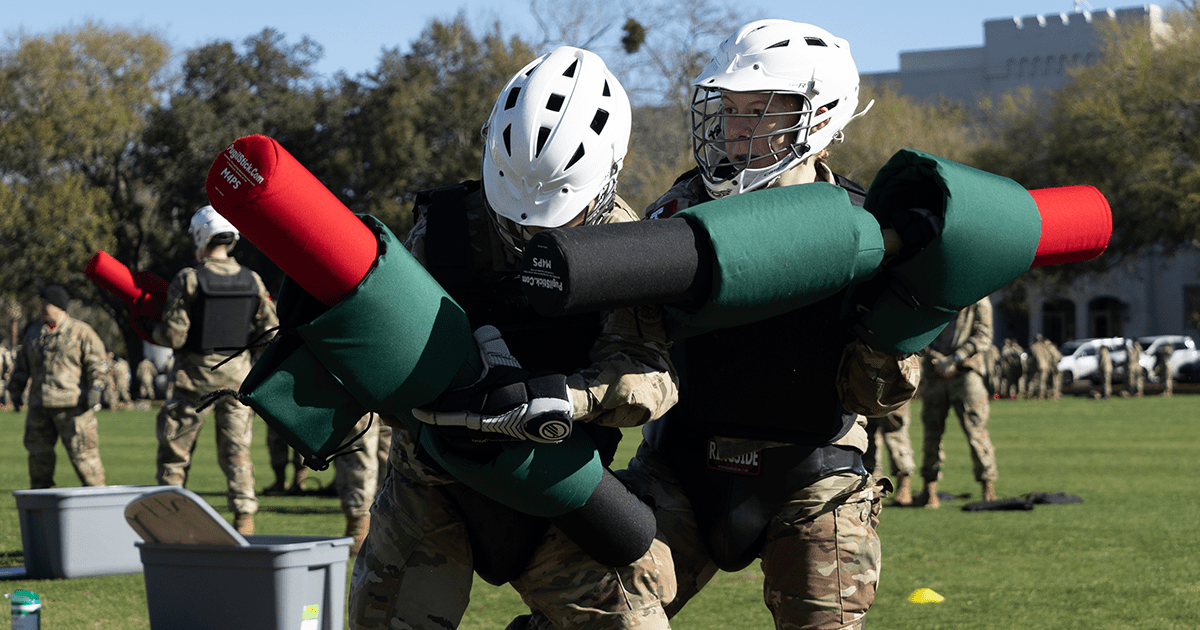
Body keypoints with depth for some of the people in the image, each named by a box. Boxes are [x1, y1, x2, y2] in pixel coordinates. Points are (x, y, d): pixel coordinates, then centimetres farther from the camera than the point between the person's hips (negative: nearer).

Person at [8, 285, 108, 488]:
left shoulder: (81, 331, 0)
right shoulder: (34, 333, 16)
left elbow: (96, 364, -3)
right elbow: (22, 363, 23)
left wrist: (94, 390, -13)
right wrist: (15, 390, 17)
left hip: (72, 403, -5)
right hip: (39, 406, 5)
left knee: (81, 452, -7)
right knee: (39, 452, 6)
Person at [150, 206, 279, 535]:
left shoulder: (188, 279, -12)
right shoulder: (252, 281, 0)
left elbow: (173, 336, -15)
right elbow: (270, 331, 3)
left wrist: (154, 331, 6)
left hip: (196, 377, -3)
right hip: (237, 373, 3)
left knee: (174, 452, 9)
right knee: (236, 452, 9)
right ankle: (244, 519, 0)